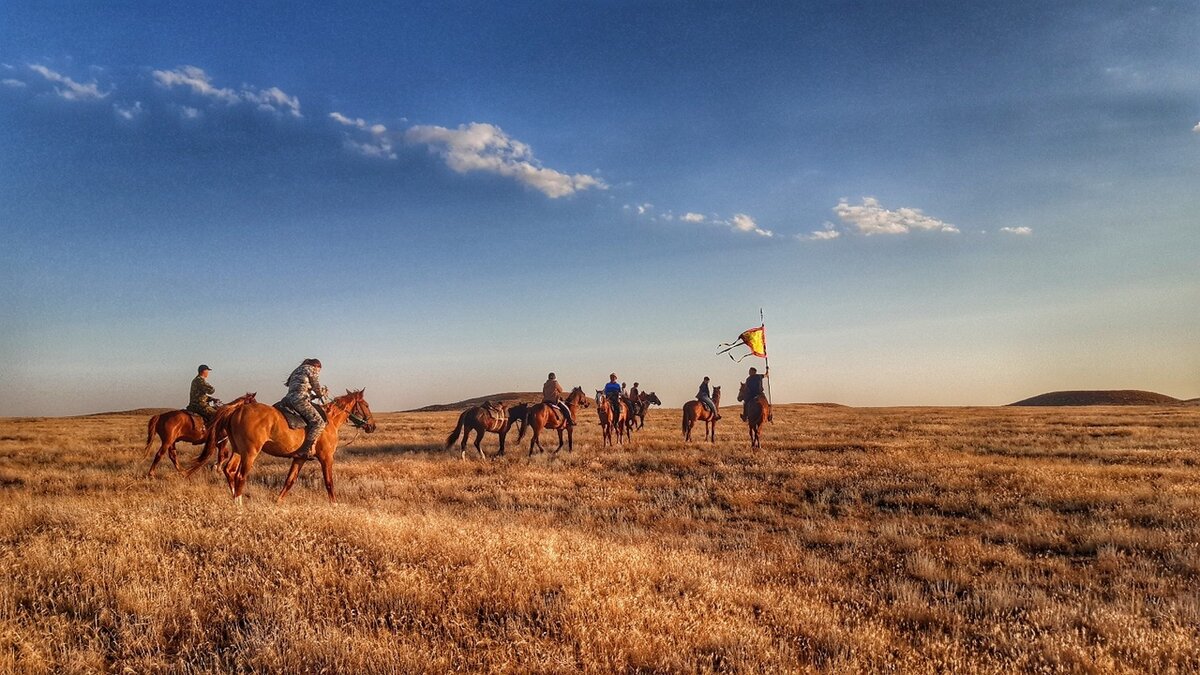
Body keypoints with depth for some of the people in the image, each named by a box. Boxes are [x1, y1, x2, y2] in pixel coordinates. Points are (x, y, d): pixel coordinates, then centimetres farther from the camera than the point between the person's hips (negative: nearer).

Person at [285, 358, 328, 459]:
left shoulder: (297, 371, 30)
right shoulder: (310, 369, 5)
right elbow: (318, 389, 5)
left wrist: (314, 395, 29)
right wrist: (323, 393, 25)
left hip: (289, 399, 9)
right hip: (300, 400, -9)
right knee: (319, 422, -11)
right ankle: (305, 450, -21)